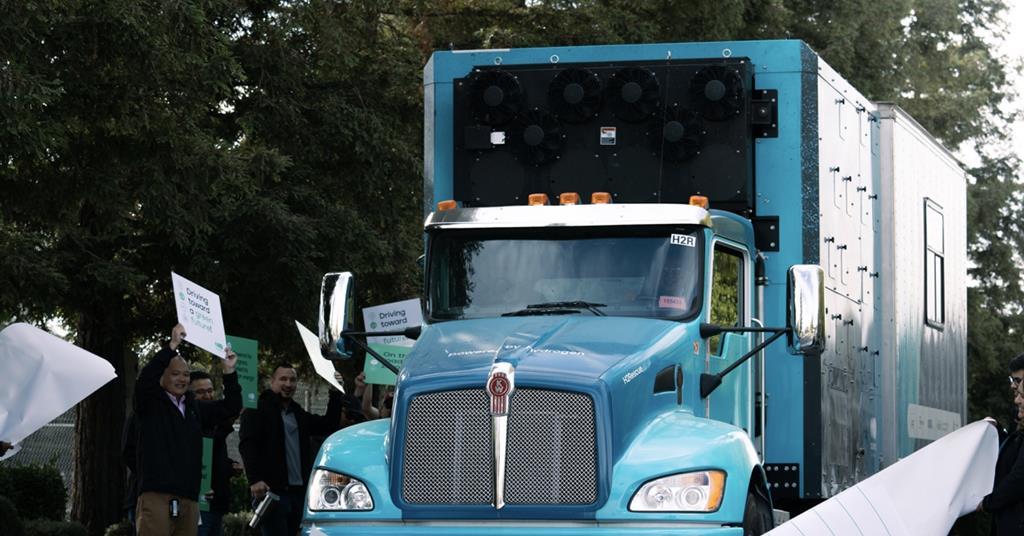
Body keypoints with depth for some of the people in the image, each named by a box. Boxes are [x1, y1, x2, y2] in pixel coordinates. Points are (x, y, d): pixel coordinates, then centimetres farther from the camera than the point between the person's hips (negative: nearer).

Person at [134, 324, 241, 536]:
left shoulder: (195, 408, 22)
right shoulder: (150, 403, 5)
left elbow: (231, 407, 24)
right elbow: (145, 379, -14)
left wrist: (229, 372, 12)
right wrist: (172, 346, -19)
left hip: (188, 500, 6)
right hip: (156, 495, -6)